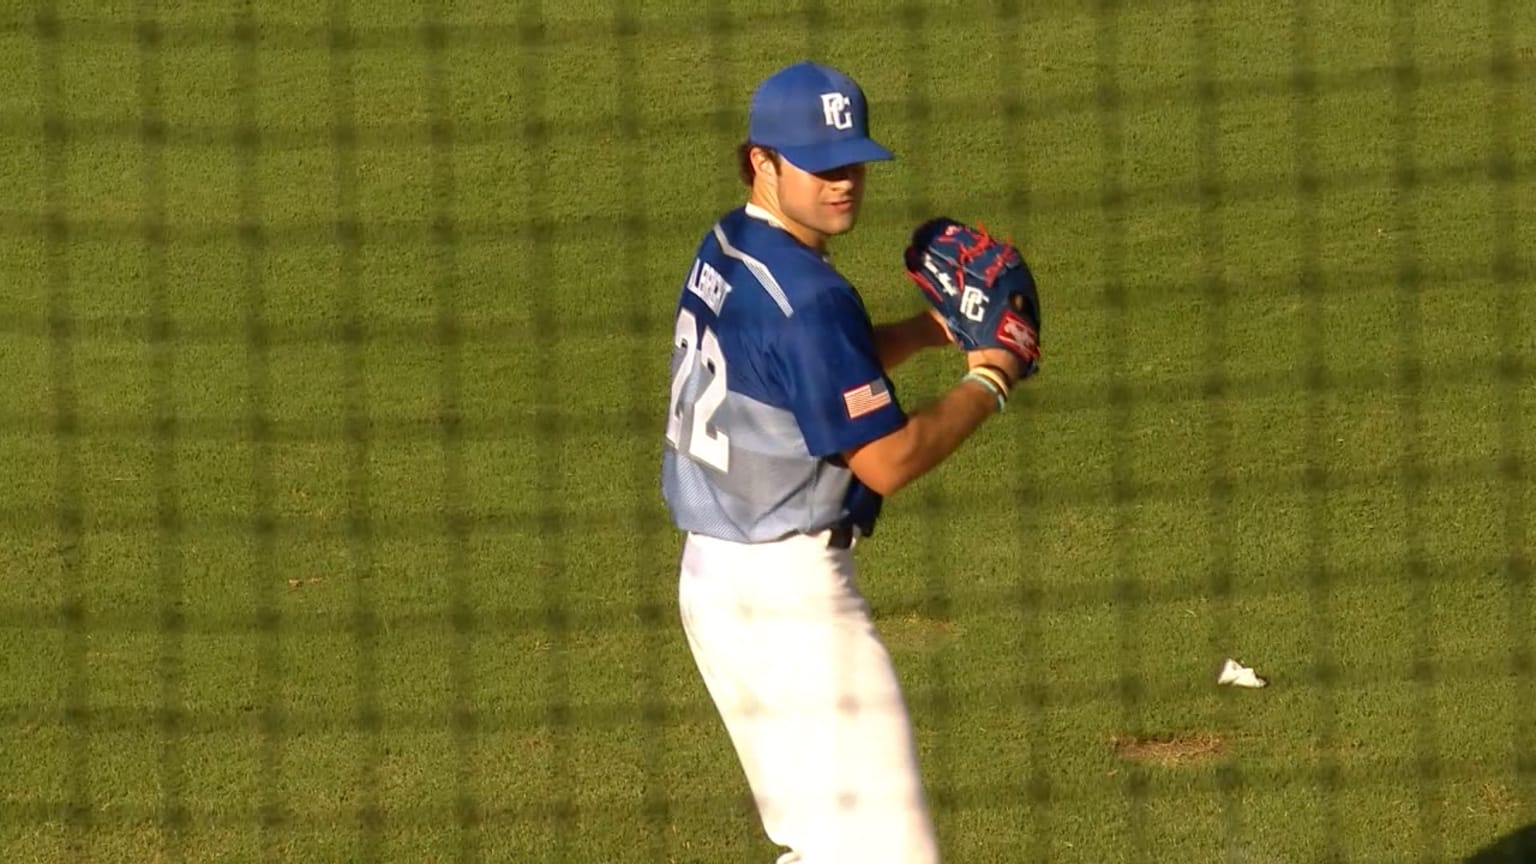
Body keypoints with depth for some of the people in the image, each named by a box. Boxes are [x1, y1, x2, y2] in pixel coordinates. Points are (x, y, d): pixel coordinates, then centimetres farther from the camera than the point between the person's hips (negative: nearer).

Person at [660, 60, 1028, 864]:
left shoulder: (723, 251, 9)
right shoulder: (804, 293, -20)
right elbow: (886, 460, -18)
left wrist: (926, 331, 13)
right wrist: (987, 379, -5)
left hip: (712, 577, 10)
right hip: (789, 588, -10)